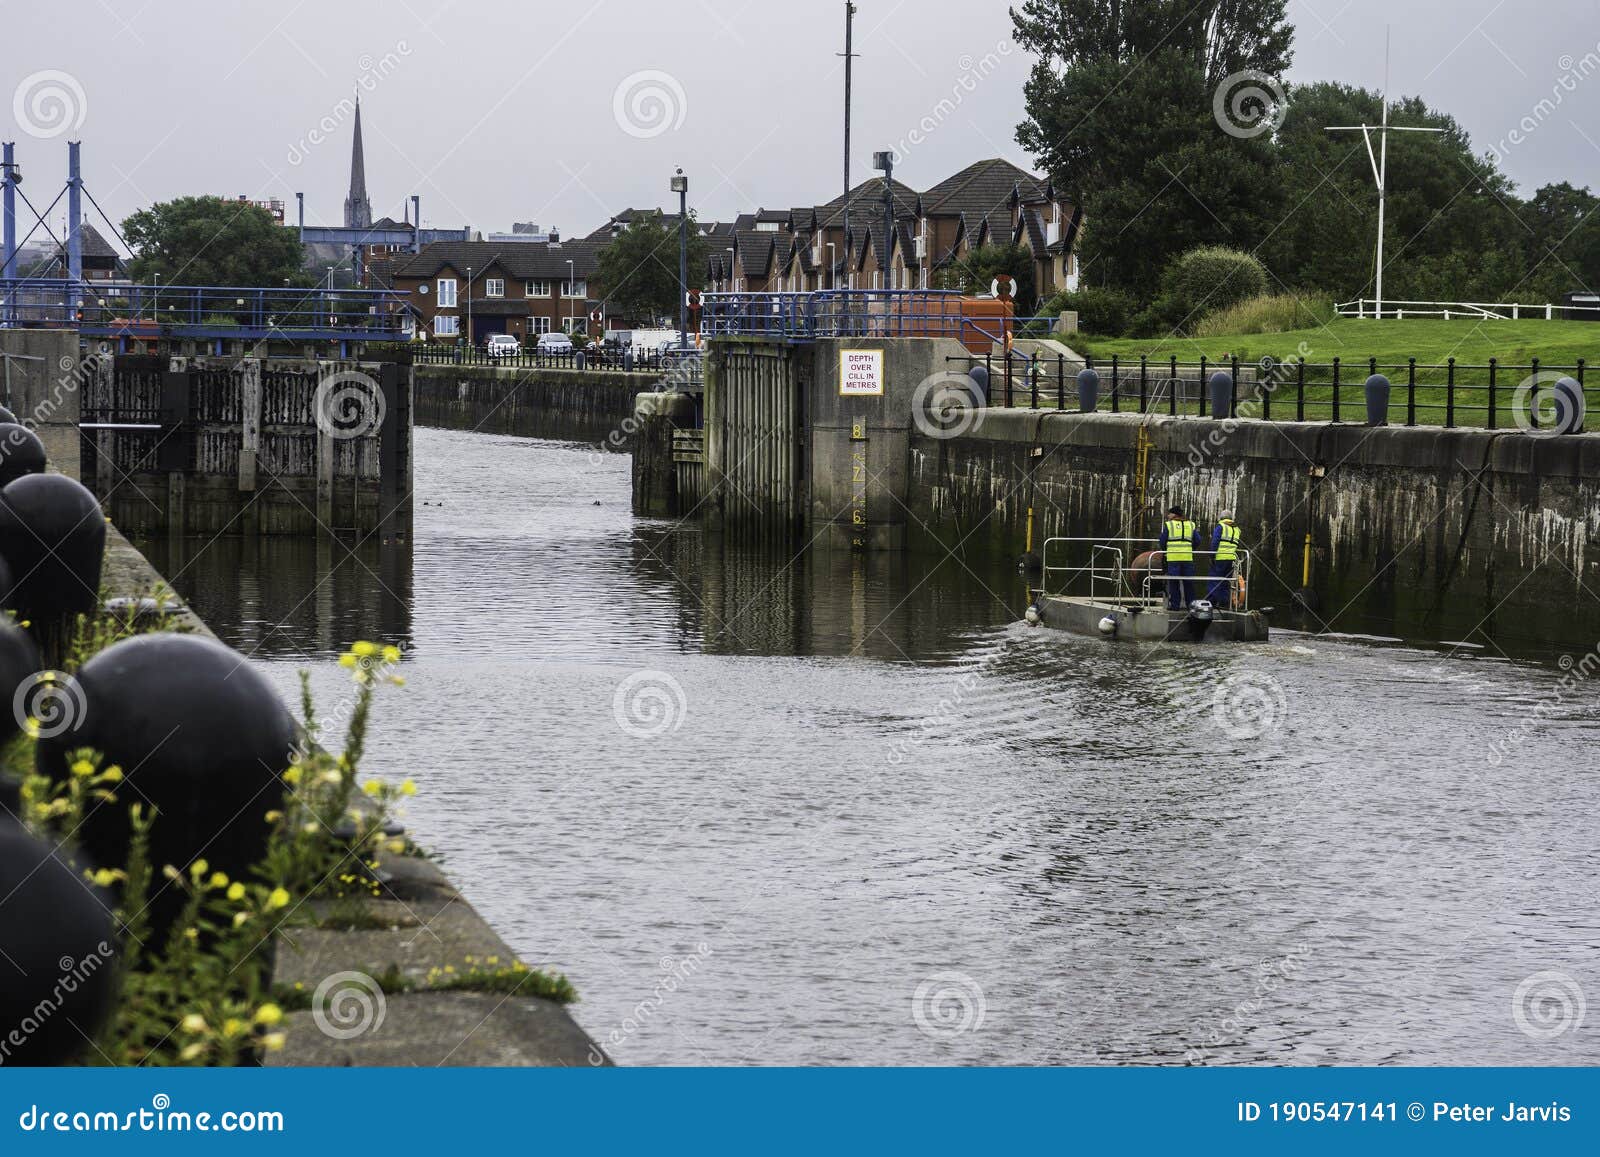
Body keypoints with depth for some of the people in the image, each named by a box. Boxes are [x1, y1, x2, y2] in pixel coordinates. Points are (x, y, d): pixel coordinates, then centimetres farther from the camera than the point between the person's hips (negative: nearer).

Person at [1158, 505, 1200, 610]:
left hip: (1173, 558, -3)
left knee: (1173, 582, 2)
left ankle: (1175, 604, 0)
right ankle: (1191, 604, 12)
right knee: (1188, 582, 10)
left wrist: (1164, 551, 21)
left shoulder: (1168, 525, 1)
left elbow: (1162, 541, 3)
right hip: (1188, 557, 3)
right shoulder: (1191, 525, 11)